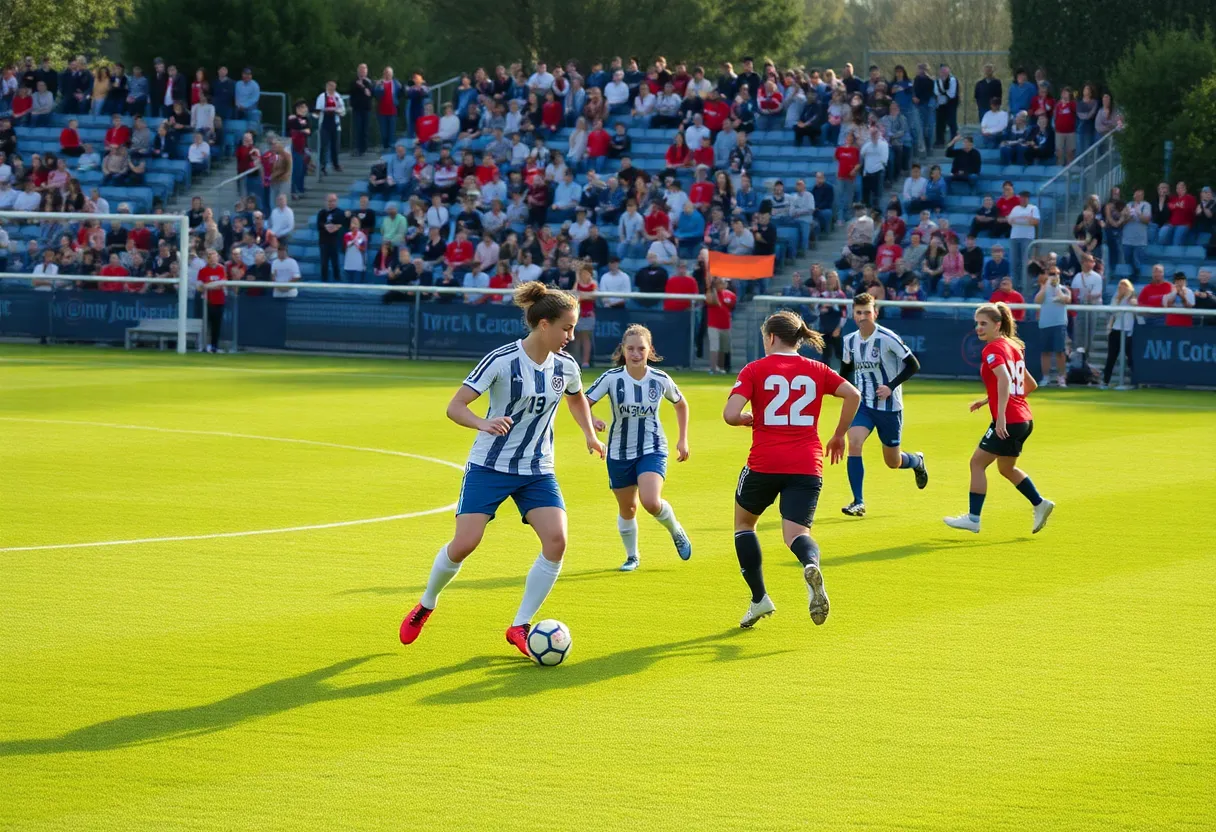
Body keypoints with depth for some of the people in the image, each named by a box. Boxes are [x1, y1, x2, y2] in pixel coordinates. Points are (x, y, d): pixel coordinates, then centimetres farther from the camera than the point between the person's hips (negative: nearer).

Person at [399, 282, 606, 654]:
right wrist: (483, 423, -35)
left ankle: (520, 627, -3)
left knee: (556, 540, -16)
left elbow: (577, 398, 26)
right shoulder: (502, 360, -17)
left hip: (538, 470, 4)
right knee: (464, 543, -13)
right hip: (490, 466, -4)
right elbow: (455, 406, -17)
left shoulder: (565, 366, 0)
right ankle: (426, 605, 18)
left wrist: (590, 435, 15)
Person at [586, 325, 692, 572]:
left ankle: (676, 531, 9)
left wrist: (683, 440, 10)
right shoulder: (612, 378, -12)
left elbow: (681, 404, 12)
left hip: (652, 450, -1)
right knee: (627, 509, 11)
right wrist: (591, 422, -36)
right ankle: (632, 556, 35)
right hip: (619, 452, 1)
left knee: (651, 503, -22)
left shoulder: (660, 379, -8)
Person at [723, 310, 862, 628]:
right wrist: (839, 435, 12)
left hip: (764, 463, -2)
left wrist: (747, 419, 12)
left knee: (744, 522, 23)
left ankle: (759, 599, 18)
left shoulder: (755, 370, 0)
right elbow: (853, 395, 0)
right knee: (796, 533, -2)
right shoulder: (816, 370, 10)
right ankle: (811, 566, -40)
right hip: (808, 465, 2)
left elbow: (730, 415, -11)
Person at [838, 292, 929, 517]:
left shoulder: (887, 338, -16)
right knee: (854, 442, -22)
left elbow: (913, 365, -13)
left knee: (893, 462, 7)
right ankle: (858, 503, -16)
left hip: (889, 407, -4)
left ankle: (917, 461, 45)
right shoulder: (850, 341, 1)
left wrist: (891, 386, -22)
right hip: (863, 404, 4)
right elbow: (846, 368, 20)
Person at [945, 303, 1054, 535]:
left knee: (977, 462, 1)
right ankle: (1040, 504, 21)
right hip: (1024, 420, 9)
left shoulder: (992, 350, -12)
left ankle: (973, 518, 4)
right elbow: (1030, 385, 22)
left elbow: (1004, 380, -29)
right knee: (1006, 468, 25)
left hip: (1007, 422, -9)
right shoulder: (1013, 347, 15)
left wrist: (1001, 415, -33)